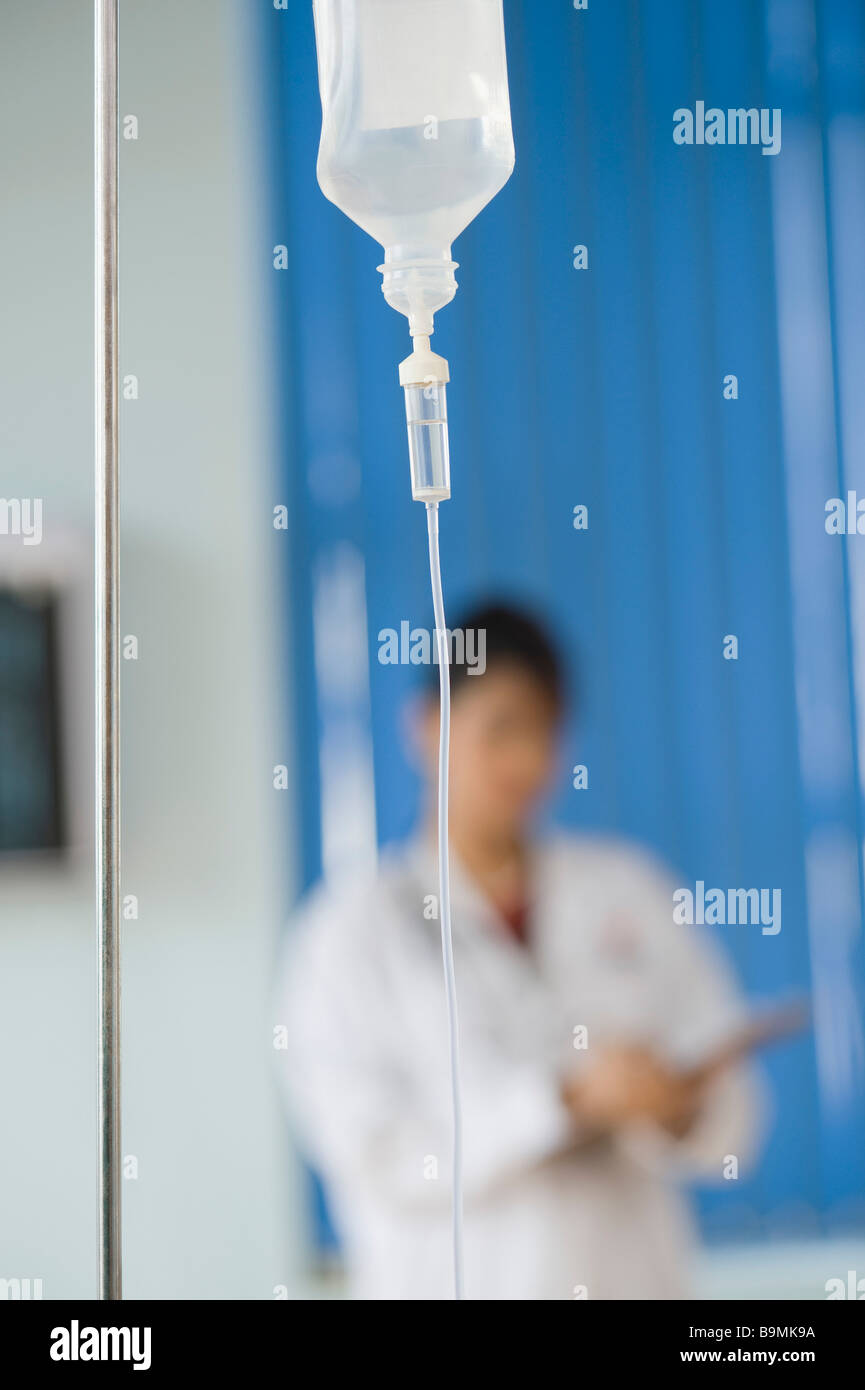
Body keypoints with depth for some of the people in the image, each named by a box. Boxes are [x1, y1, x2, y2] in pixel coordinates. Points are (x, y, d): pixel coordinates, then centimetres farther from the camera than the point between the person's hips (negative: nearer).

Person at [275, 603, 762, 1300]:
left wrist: (682, 1111, -12)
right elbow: (376, 1157, -8)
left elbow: (730, 1106, 10)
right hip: (458, 1278, -3)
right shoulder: (350, 932, 3)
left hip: (637, 1274, 3)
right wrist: (569, 1100, -16)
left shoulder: (627, 888, 12)